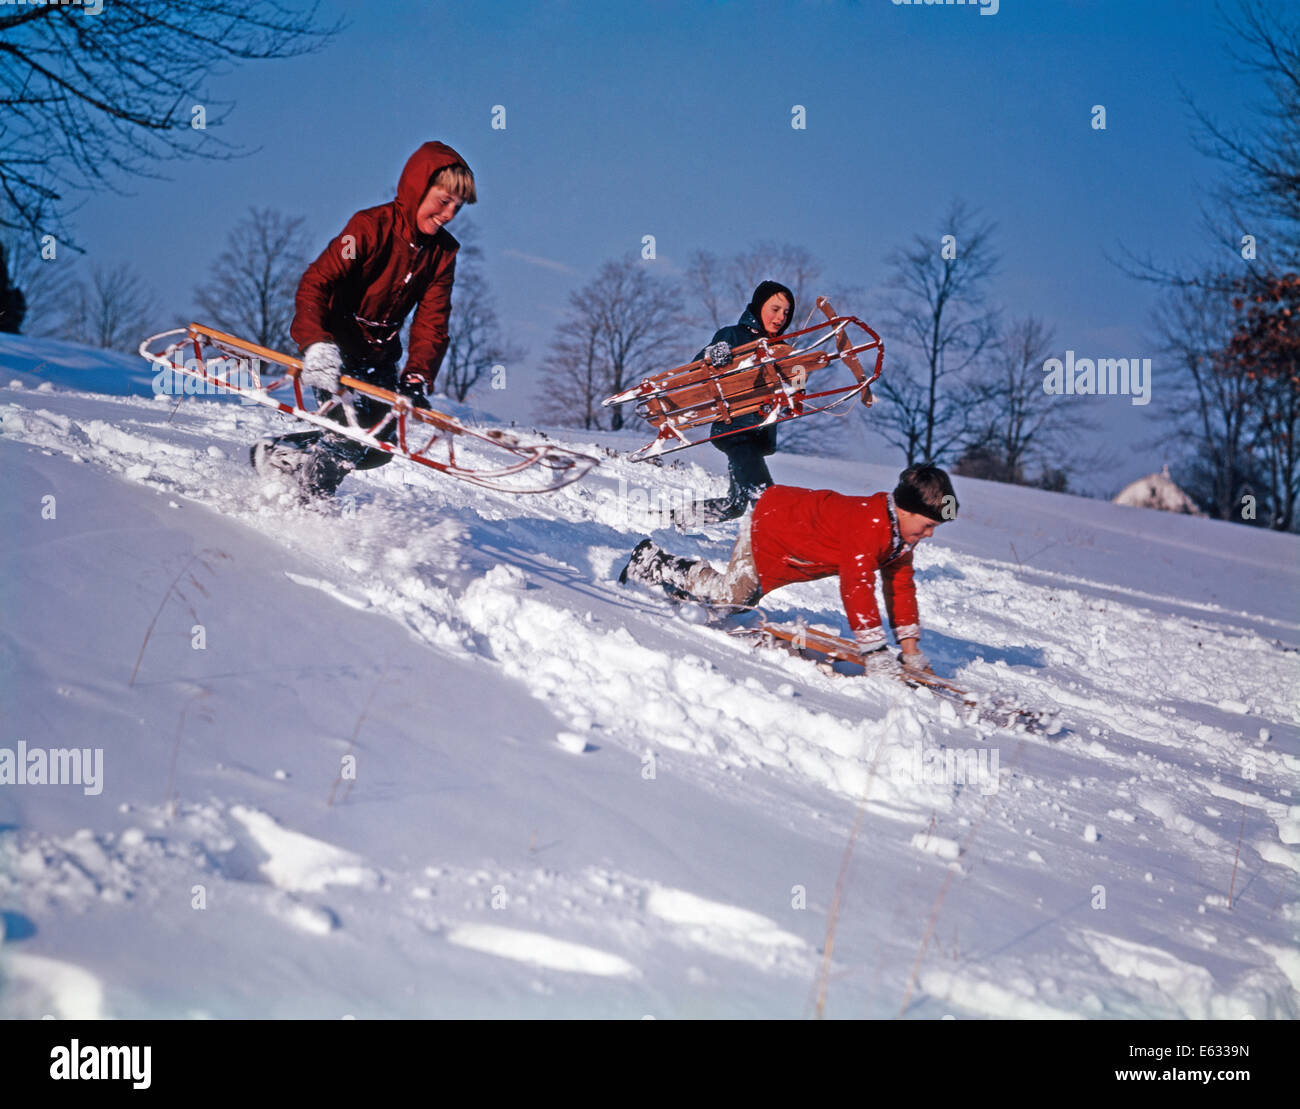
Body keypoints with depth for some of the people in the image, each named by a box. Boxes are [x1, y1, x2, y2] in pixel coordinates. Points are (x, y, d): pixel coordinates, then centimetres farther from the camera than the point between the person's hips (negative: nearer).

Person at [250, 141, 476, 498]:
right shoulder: (371, 227, -22)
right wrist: (317, 345, -46)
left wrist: (417, 378, -22)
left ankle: (283, 454, 23)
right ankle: (304, 498, -2)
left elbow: (431, 322, -5)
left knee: (378, 447, 6)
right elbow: (315, 283, -30)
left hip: (378, 354, 7)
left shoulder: (443, 251, -3)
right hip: (334, 347, -7)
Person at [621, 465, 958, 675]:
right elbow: (857, 587, -44)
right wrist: (874, 653, -44)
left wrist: (911, 647, -3)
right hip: (769, 524, -9)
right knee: (730, 594, -9)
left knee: (743, 596, 16)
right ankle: (657, 565, 9)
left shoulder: (901, 532, -8)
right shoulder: (867, 525, -38)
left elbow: (901, 586, 1)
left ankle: (674, 571, 30)